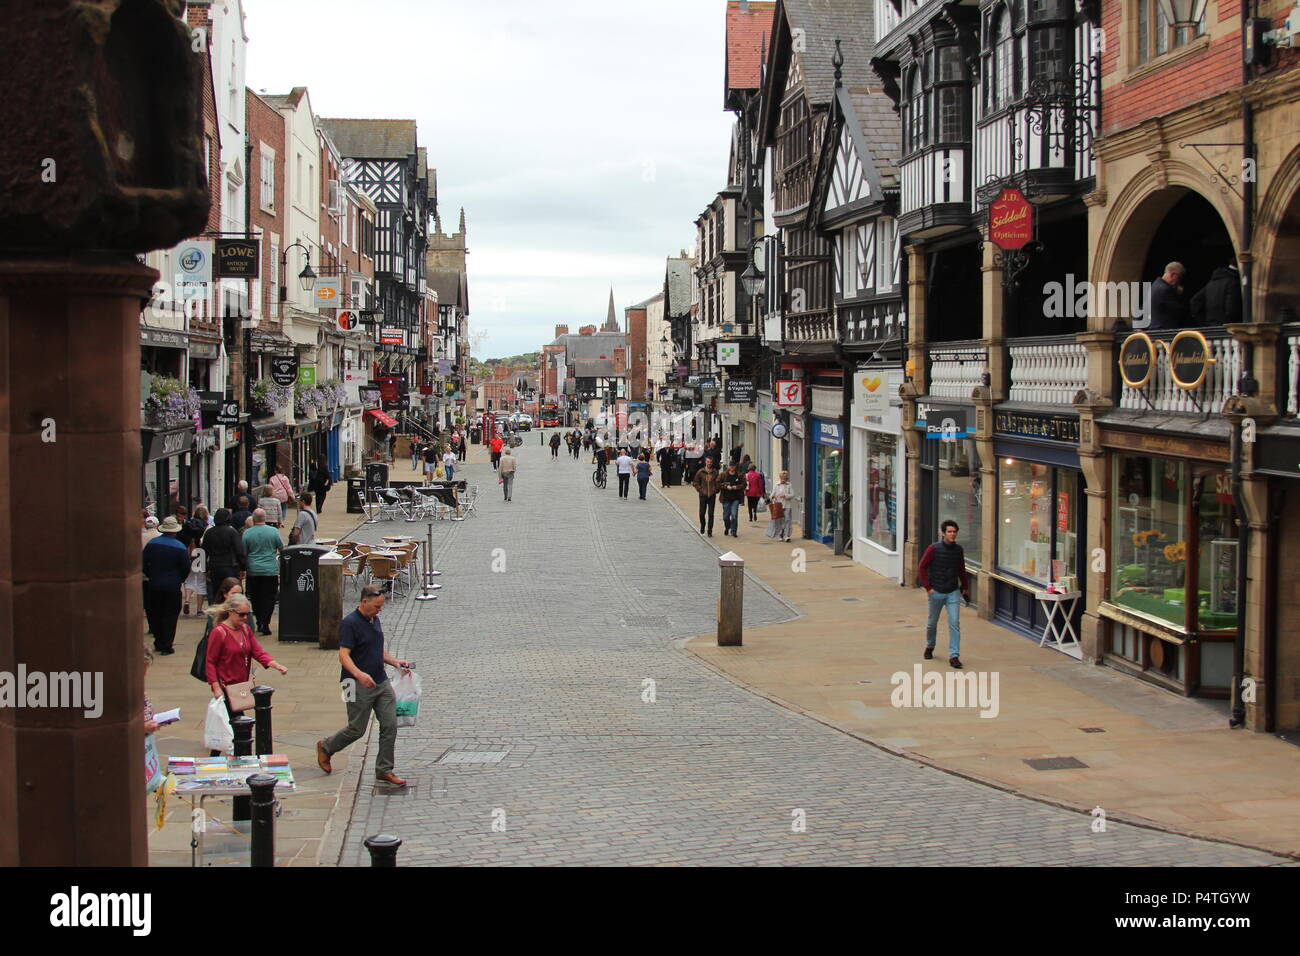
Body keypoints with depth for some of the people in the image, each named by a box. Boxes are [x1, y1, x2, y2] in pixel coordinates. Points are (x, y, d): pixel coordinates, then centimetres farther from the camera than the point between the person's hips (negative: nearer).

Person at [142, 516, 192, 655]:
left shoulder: (151, 544, -5)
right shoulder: (181, 548, -10)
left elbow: (144, 564, 0)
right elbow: (186, 569, -4)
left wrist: (151, 576, 15)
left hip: (154, 586, 2)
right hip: (173, 586, -2)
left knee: (154, 615, 16)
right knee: (170, 616, 4)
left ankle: (158, 643, 23)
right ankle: (166, 646, 3)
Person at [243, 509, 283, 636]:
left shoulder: (247, 533, -4)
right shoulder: (273, 531, -5)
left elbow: (243, 553, 1)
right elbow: (282, 549, 5)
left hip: (253, 570, 1)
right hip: (271, 570, -1)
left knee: (256, 598, 14)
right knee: (269, 598, 1)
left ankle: (259, 623, 18)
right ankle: (265, 625, -7)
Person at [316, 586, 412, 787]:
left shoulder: (374, 620, 11)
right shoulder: (350, 623, -15)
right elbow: (344, 655, -22)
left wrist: (395, 662, 7)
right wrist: (359, 674, -38)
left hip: (381, 682, 7)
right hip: (359, 687, -7)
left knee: (390, 725, 0)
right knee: (356, 730, 3)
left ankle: (384, 770, 9)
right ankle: (325, 747, 30)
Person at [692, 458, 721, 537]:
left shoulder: (715, 472, 1)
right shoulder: (700, 472, -1)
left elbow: (718, 482, 10)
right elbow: (696, 482, 5)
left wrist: (716, 490, -2)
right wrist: (700, 490, -4)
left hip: (712, 496, 0)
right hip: (703, 495, 0)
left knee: (711, 514, 0)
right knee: (702, 513, 2)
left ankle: (710, 531, 7)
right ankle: (702, 526, 29)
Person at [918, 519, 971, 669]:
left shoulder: (958, 550, 1)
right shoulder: (934, 549, -10)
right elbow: (922, 568, -7)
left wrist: (965, 587, 17)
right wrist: (928, 588, -11)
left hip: (953, 592, 2)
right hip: (936, 592, -2)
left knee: (954, 623, -10)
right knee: (932, 622, 14)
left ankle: (954, 656, -9)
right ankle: (930, 647, 40)